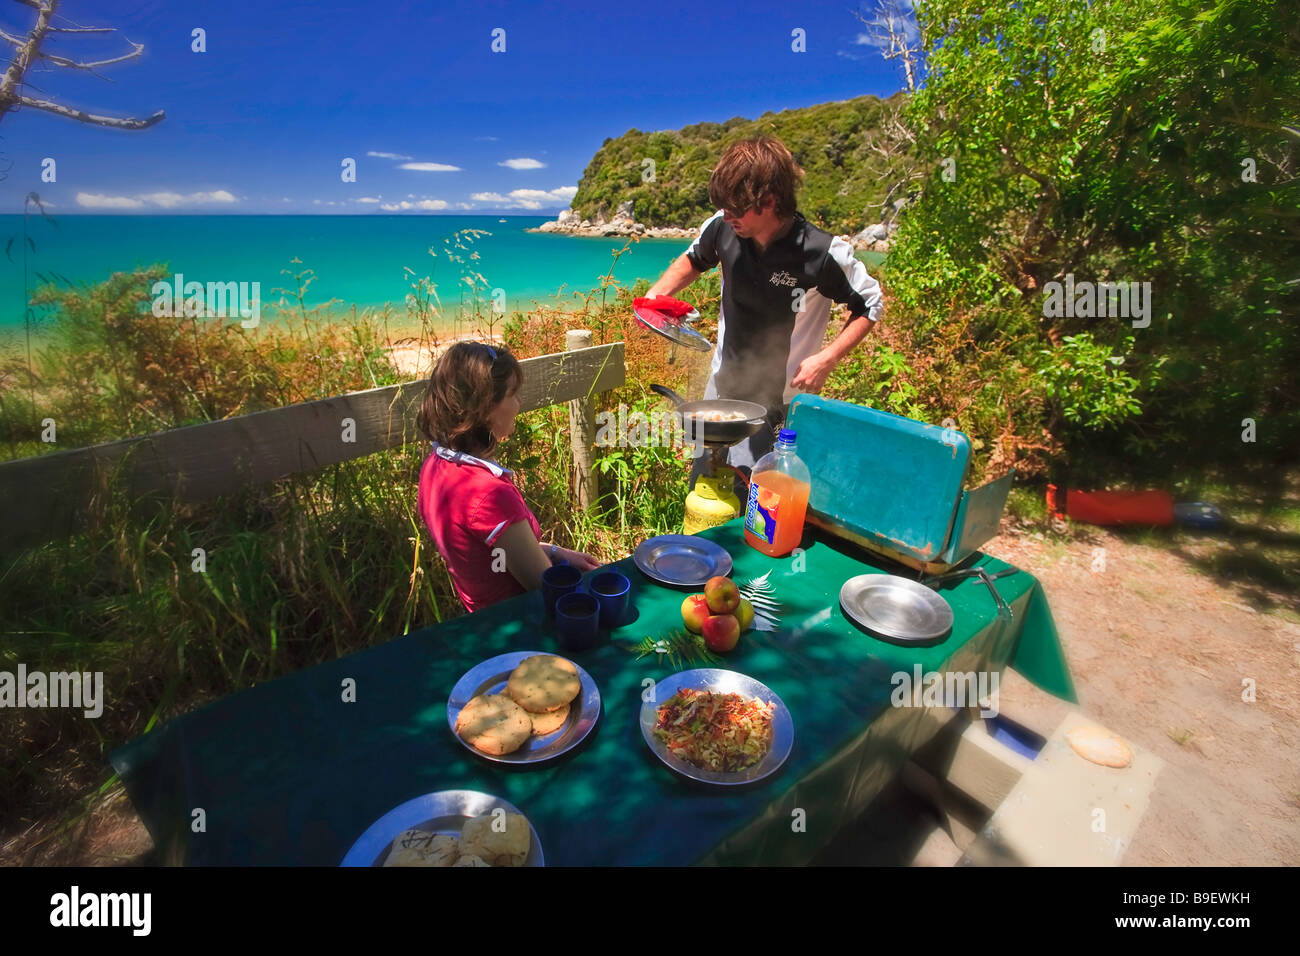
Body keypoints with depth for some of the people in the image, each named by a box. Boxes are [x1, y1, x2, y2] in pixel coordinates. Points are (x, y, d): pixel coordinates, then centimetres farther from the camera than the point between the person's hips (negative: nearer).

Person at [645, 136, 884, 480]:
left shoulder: (823, 253, -22)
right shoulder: (722, 227, -11)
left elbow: (869, 305, -7)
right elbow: (694, 259, 13)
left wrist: (826, 359, -20)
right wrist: (657, 293, -4)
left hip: (775, 402, -5)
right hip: (721, 385, 5)